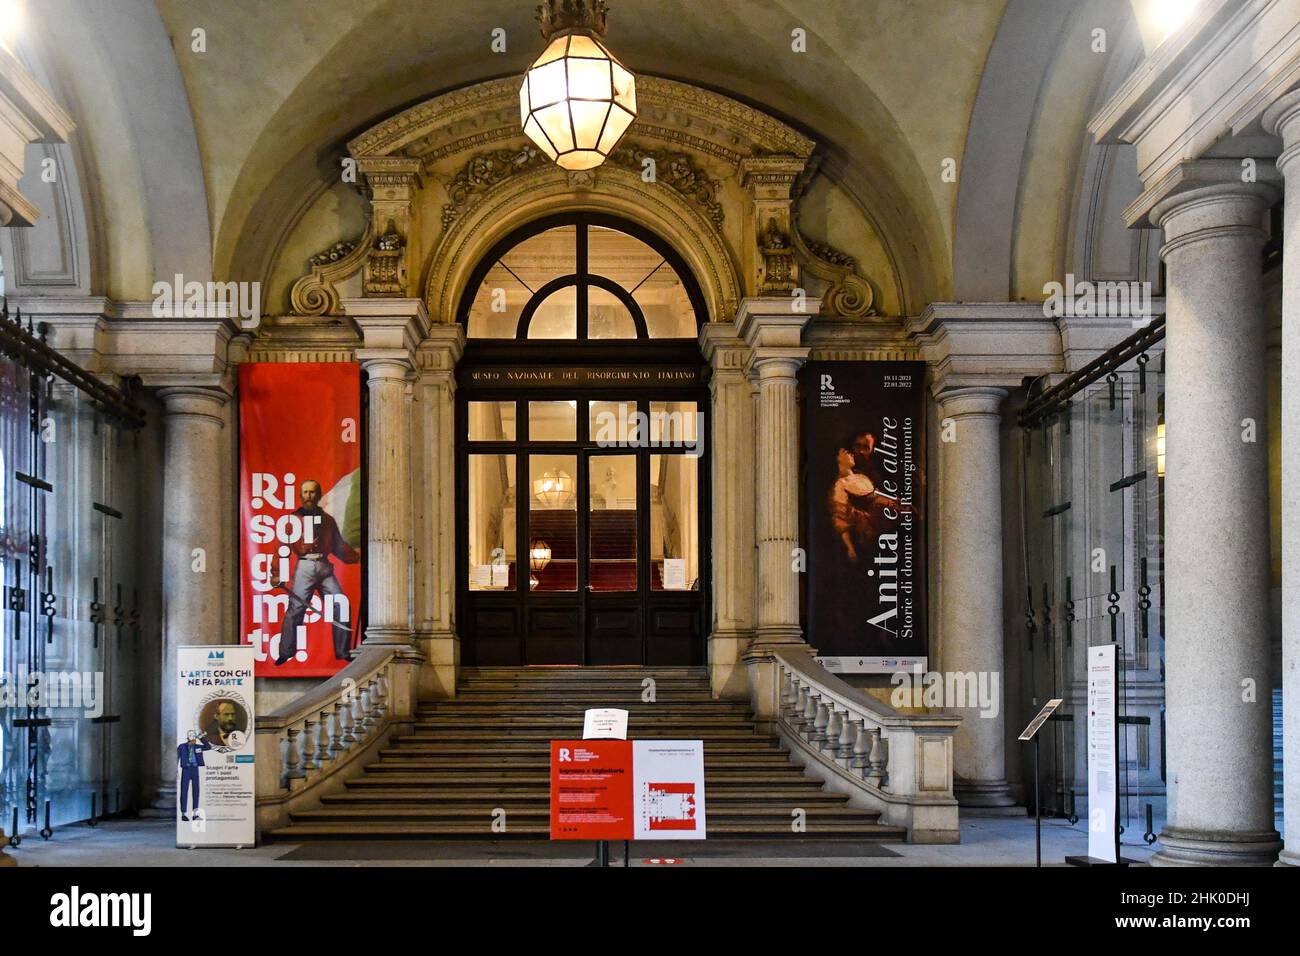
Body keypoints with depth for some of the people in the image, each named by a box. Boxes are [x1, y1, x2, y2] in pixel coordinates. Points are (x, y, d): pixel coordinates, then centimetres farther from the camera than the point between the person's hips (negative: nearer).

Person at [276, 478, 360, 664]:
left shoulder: (328, 519, 18)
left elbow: (339, 545, 23)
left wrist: (356, 556, 12)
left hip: (325, 568, 4)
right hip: (305, 567, -4)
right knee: (295, 609, -11)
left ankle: (343, 652, 8)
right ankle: (286, 653, -6)